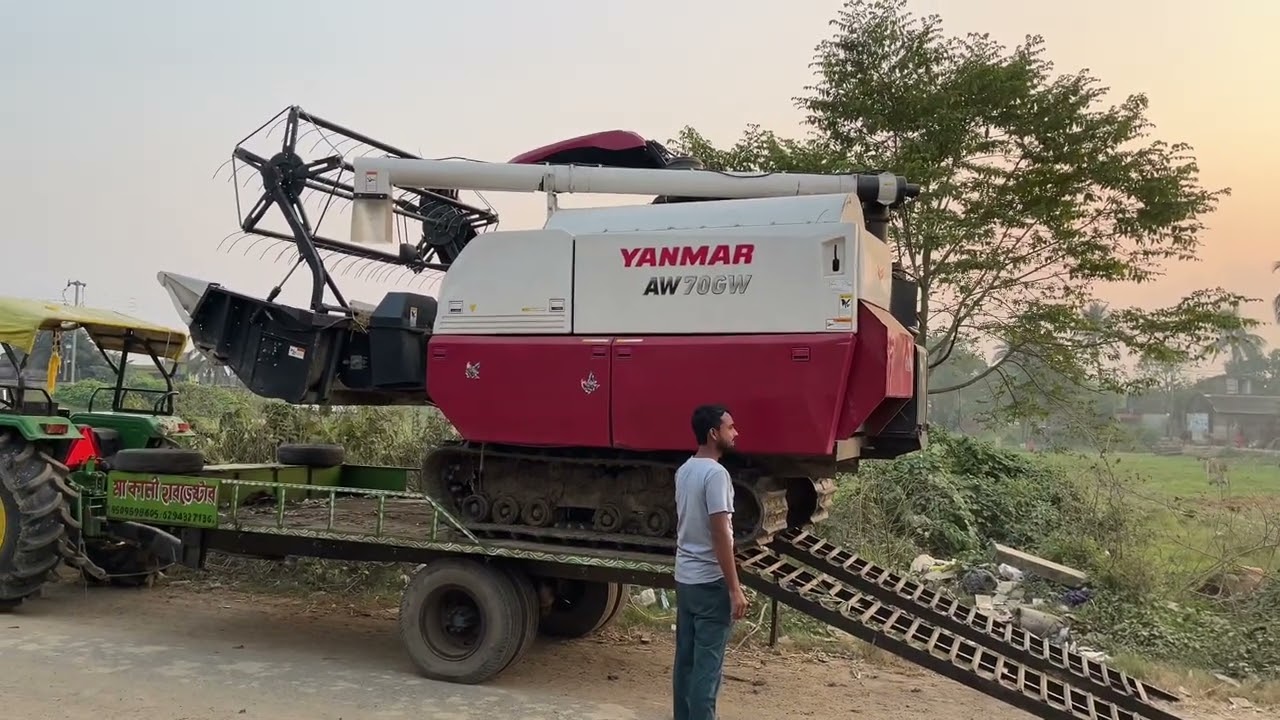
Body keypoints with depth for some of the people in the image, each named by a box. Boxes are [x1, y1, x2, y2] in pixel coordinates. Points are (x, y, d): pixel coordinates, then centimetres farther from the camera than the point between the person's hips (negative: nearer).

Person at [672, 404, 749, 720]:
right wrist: (735, 588, -18)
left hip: (684, 578, 9)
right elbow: (720, 534, -22)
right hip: (710, 582, -9)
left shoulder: (684, 470, 9)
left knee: (685, 657, 14)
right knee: (707, 664, -2)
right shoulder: (715, 473, -19)